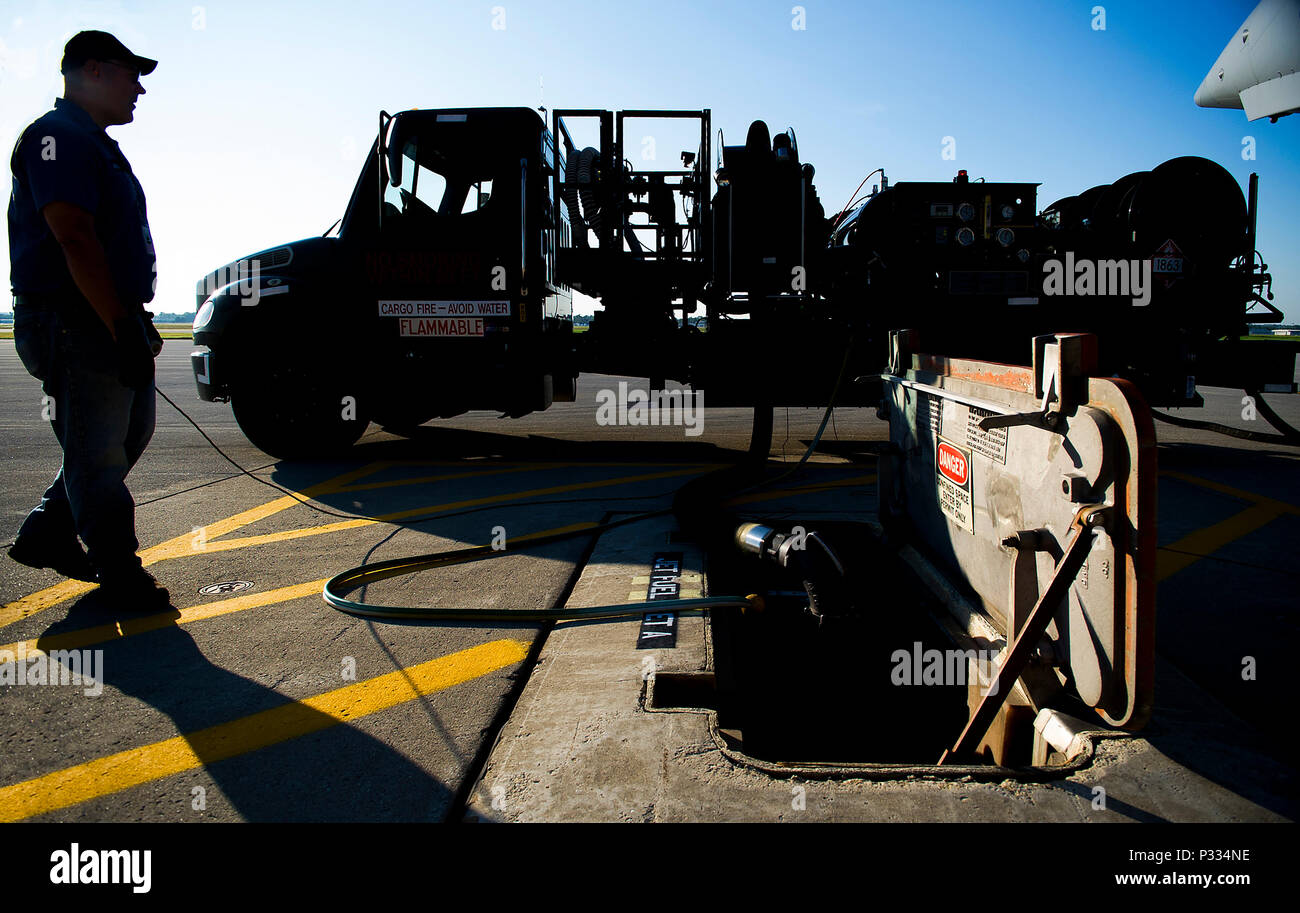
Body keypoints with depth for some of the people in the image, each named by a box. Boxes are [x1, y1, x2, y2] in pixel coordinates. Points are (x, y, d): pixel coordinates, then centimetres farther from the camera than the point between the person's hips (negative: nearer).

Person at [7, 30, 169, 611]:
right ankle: (120, 575, 8)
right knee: (98, 454, -2)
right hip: (74, 326, -11)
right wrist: (122, 328, -26)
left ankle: (46, 536, 30)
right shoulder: (58, 136, -12)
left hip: (111, 323, 11)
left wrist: (137, 320, 22)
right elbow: (75, 239, -23)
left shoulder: (96, 144, 21)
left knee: (129, 433, 19)